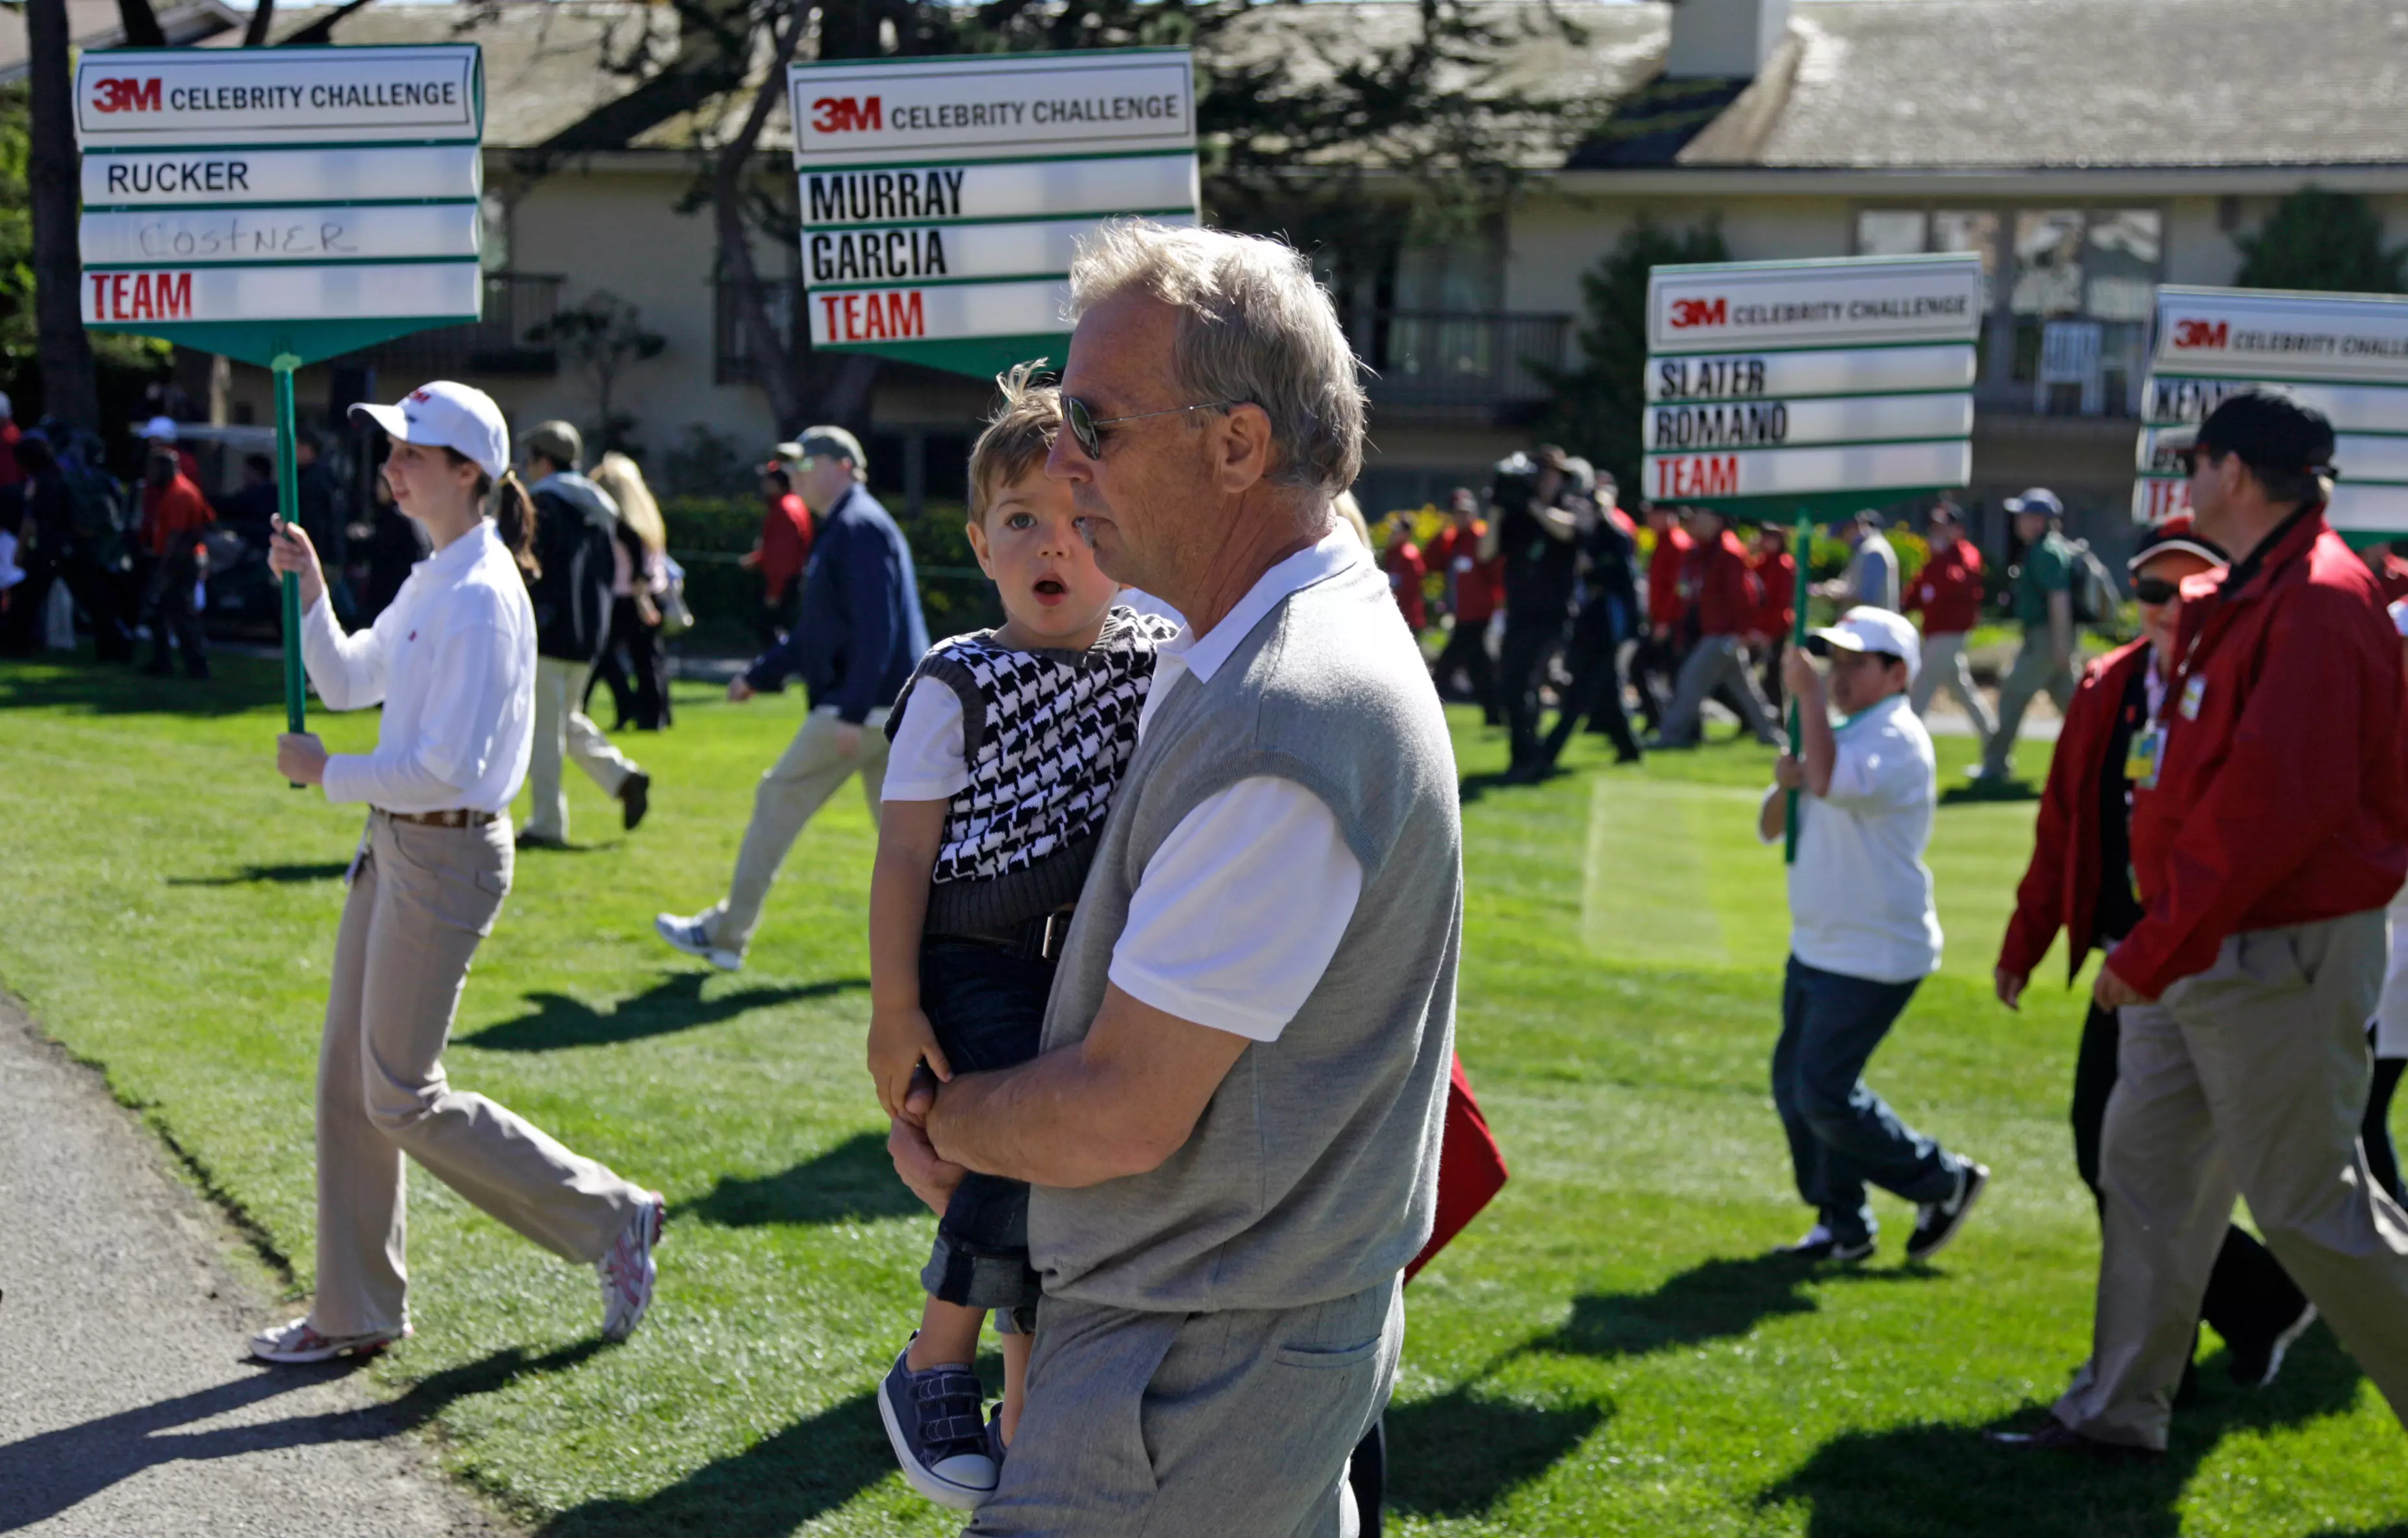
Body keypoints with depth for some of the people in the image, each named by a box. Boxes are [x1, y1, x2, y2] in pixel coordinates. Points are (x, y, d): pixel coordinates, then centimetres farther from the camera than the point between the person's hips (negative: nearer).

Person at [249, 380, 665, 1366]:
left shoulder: (481, 598, -20)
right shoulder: (433, 580, 11)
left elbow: (445, 768, -24)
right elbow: (347, 682, 21)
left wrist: (327, 774, -12)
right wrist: (309, 591, 7)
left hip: (447, 855, -10)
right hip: (394, 842, 10)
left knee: (403, 1098, -3)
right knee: (348, 1081, 12)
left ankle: (612, 1219, 9)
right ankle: (356, 1311, 22)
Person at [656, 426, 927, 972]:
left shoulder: (860, 528, -12)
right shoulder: (842, 529, 20)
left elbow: (876, 630, -21)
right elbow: (817, 633, 27)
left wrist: (853, 713, -25)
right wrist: (758, 675, 24)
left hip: (865, 706, -10)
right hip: (886, 706, 10)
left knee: (779, 799, -1)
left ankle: (725, 933, 6)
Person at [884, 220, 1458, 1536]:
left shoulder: (1282, 723, -26)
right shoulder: (1227, 658, 9)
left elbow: (1123, 1118, -22)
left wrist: (940, 1120, -4)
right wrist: (959, 1114, 7)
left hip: (1207, 1367, -10)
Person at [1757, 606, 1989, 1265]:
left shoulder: (1898, 739, -16)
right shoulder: (1841, 736, 14)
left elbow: (1831, 781, -35)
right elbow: (1770, 828, 15)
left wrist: (1808, 694, -27)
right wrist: (1785, 786, -6)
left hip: (1874, 957, -10)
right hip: (1816, 949, 10)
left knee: (1826, 1094, -12)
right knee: (1796, 1086, 11)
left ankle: (1944, 1181, 7)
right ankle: (1843, 1224, 23)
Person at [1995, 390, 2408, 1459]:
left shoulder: (2316, 604, -19)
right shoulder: (2241, 599, 14)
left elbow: (2275, 800, -27)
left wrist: (2156, 948, -24)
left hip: (2278, 959, -10)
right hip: (2199, 957, 10)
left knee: (2310, 1202, -4)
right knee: (2146, 1165, 13)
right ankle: (2120, 1408, 21)